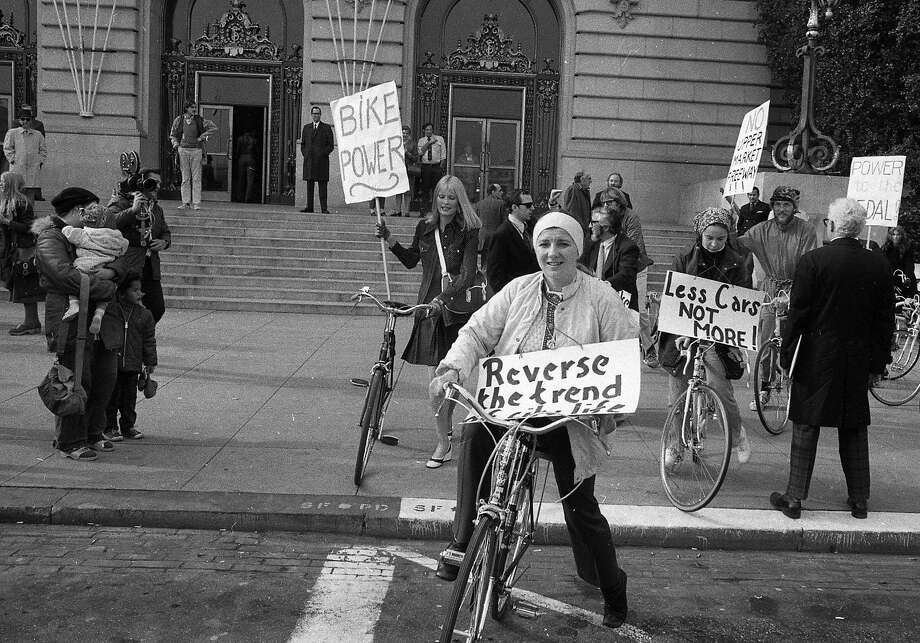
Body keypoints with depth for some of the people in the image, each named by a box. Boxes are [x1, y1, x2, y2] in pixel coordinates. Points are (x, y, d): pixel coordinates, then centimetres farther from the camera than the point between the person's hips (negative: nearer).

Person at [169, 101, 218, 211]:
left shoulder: (199, 120, 6)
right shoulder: (179, 120, 8)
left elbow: (214, 128, 7)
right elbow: (173, 135, 17)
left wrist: (202, 137, 2)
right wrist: (176, 145, 2)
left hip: (196, 151, -1)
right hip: (183, 150, 1)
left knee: (196, 178, -3)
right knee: (185, 178, 2)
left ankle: (196, 203, -2)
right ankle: (186, 202, 5)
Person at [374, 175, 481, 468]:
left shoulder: (468, 232, -5)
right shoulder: (425, 227, 9)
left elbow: (467, 275, -15)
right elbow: (411, 260, 24)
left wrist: (442, 297, -28)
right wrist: (389, 239, 13)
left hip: (456, 308, -4)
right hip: (429, 308, 4)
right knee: (435, 378, 3)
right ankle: (444, 442, 16)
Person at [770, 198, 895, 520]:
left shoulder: (813, 261, -12)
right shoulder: (879, 264, 0)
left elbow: (798, 313, -10)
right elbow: (886, 318, 5)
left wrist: (786, 355, -2)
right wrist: (879, 360, 13)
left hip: (817, 359, -3)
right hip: (859, 359, 3)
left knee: (806, 427, 5)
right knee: (855, 428, 14)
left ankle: (795, 497, 10)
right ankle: (859, 500, 22)